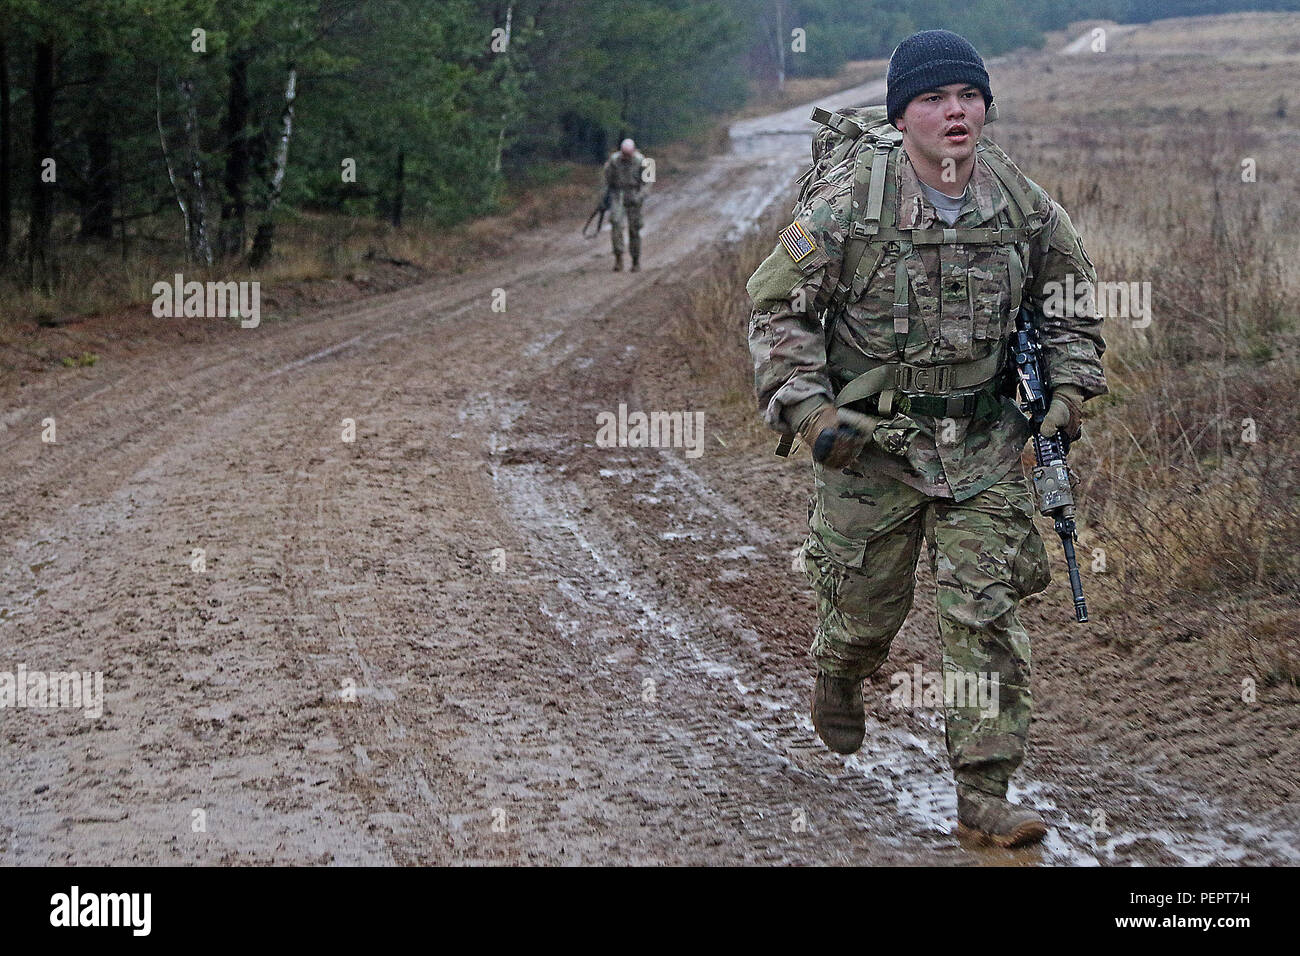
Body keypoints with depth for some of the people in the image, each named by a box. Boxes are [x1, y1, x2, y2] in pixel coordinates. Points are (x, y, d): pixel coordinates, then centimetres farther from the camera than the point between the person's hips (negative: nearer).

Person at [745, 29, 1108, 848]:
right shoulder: (847, 203, -13)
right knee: (868, 602, 11)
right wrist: (806, 407, -14)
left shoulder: (1023, 204, -1)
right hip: (871, 441, -2)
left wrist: (1070, 386, 5)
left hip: (983, 443, 2)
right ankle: (839, 685, 48)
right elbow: (777, 305, -5)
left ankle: (984, 792, -1)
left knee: (988, 610, -6)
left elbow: (1071, 298, 16)